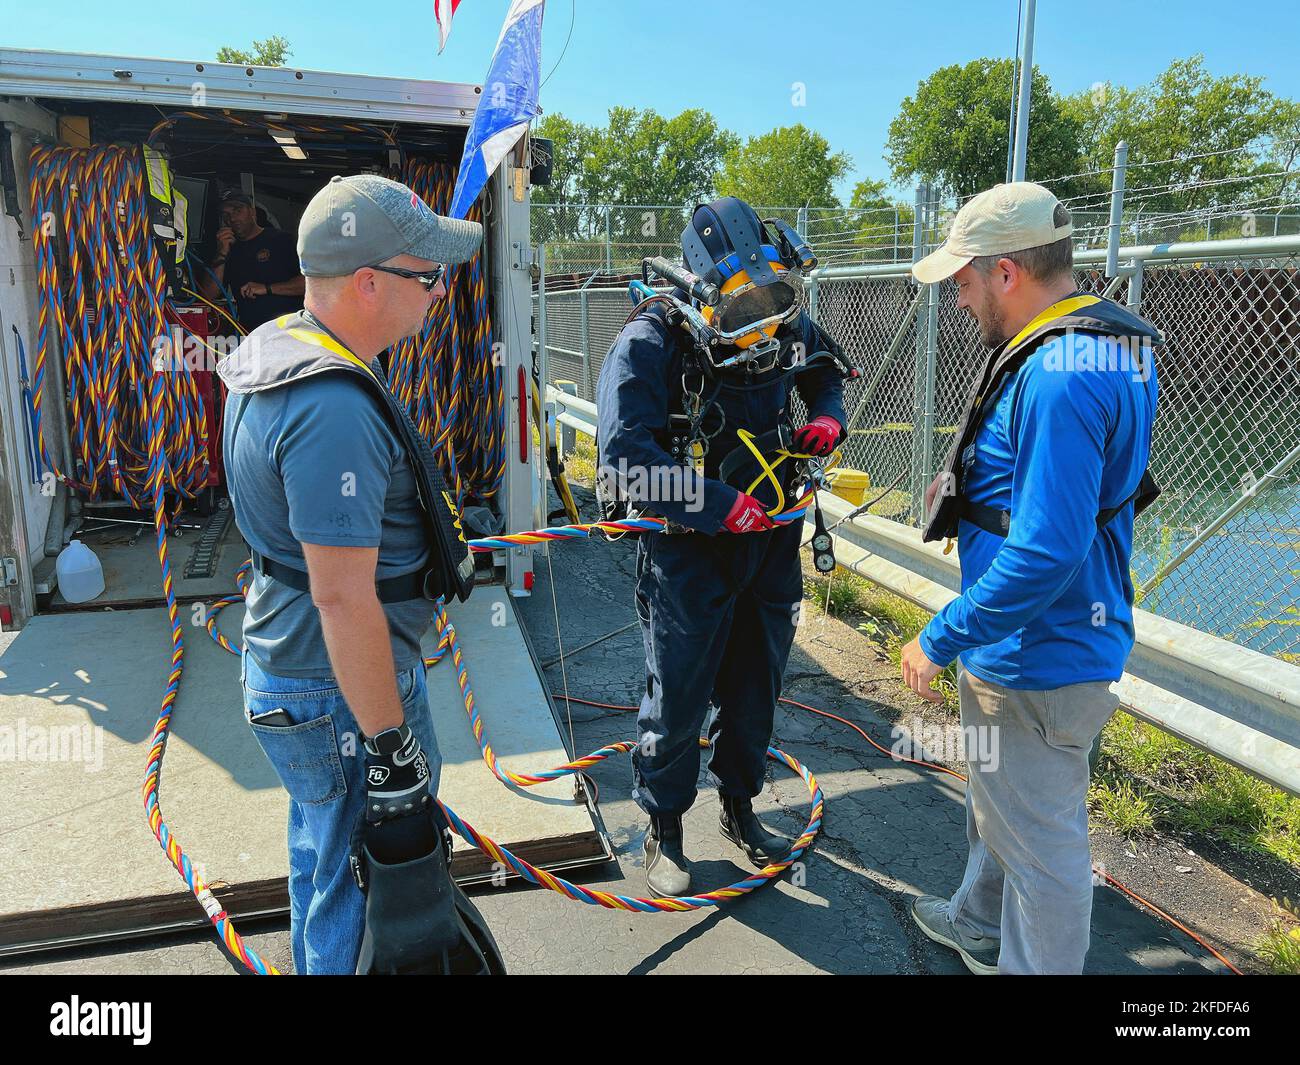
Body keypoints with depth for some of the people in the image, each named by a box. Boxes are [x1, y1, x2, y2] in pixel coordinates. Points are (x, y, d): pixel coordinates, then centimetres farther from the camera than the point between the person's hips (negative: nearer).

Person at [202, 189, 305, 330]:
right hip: (249, 331, 3)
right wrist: (222, 254, 4)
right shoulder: (231, 250, 21)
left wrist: (267, 288, -10)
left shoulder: (281, 240, 8)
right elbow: (208, 295, 11)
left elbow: (308, 282, -5)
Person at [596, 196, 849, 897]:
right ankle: (664, 827, 29)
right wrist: (721, 507, -29)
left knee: (755, 688, 17)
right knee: (678, 699, 5)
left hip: (771, 541, 6)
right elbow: (623, 455, -29)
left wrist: (827, 417, 0)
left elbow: (825, 370, 22)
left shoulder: (785, 326, -1)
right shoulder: (651, 342, -19)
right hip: (689, 550, -5)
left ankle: (739, 807, 40)